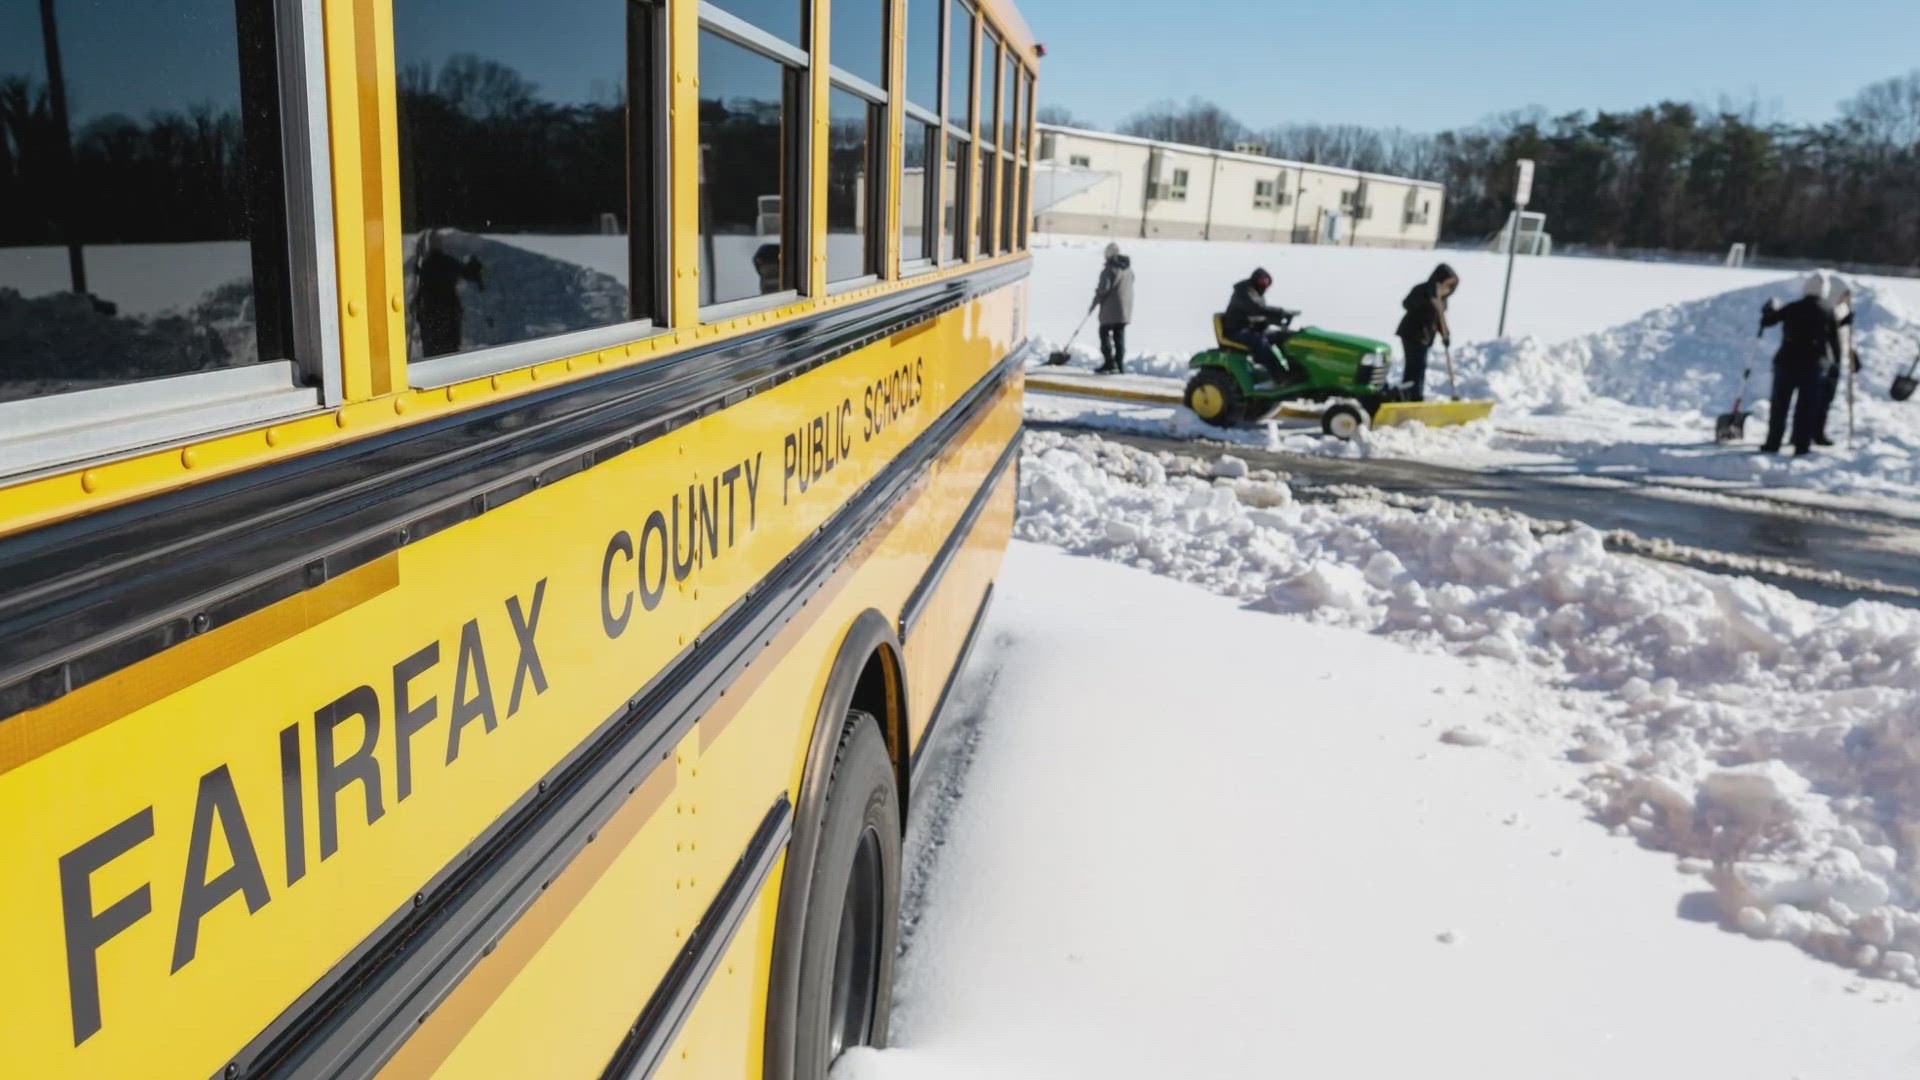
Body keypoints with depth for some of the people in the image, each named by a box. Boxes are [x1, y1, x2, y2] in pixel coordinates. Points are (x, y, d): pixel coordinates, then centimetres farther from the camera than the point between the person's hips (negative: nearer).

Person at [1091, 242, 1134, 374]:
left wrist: (1096, 301, -1)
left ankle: (1109, 363, -7)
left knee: (1105, 333, 1)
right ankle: (1120, 365, 9)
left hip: (1111, 307, -7)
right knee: (1119, 336, 9)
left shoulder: (1109, 269, -12)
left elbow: (1104, 288, -16)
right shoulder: (1128, 268, 13)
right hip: (1125, 308, 7)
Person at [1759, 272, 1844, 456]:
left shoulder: (1793, 308, -3)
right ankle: (1802, 444, 2)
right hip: (1813, 365, 0)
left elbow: (1768, 320, 5)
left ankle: (1772, 443, 6)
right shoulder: (1828, 313, 1)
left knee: (1780, 404, 6)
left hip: (1787, 361, 0)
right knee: (1807, 406, 5)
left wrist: (1768, 310, 26)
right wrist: (1837, 362, 16)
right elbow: (1835, 340, 4)